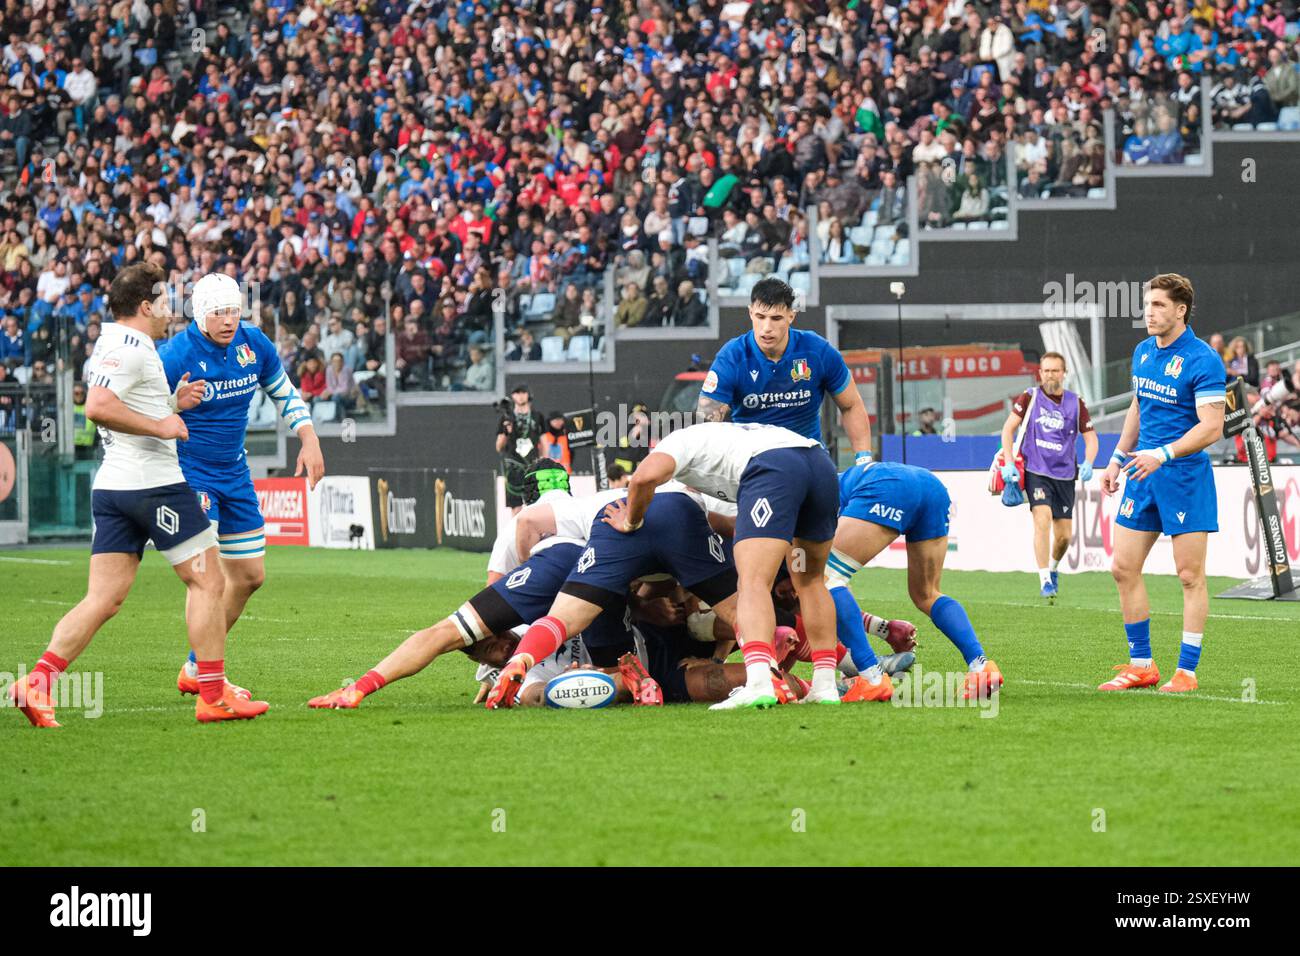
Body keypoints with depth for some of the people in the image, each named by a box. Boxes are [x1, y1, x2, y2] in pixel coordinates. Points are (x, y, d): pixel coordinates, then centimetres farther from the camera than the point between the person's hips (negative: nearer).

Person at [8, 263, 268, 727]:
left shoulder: (114, 343, 18)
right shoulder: (130, 347, -13)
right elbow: (97, 407, -26)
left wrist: (173, 403, 18)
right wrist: (161, 424, -20)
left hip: (112, 488, 9)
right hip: (154, 483, -9)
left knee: (102, 599, 4)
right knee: (207, 582, 1)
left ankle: (37, 683, -10)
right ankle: (214, 696, 2)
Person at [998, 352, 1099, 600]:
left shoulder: (1075, 403, 4)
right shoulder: (1030, 398, 0)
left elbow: (1090, 437, 7)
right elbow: (1008, 428, -1)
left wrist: (1088, 463, -12)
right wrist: (1008, 463, -12)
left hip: (1065, 475, 2)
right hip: (1036, 471, -2)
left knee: (1064, 535, 3)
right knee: (1043, 519, -23)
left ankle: (1053, 568, 35)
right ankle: (1045, 580, -21)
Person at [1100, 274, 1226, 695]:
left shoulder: (1203, 361, -14)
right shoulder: (1143, 352, 9)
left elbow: (1211, 427, -19)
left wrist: (1163, 455, -28)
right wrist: (1118, 458, 19)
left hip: (1185, 477, -8)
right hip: (1143, 475, 8)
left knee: (1190, 576, -3)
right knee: (1124, 568, 5)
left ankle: (1186, 671, 2)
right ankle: (1141, 665, 13)